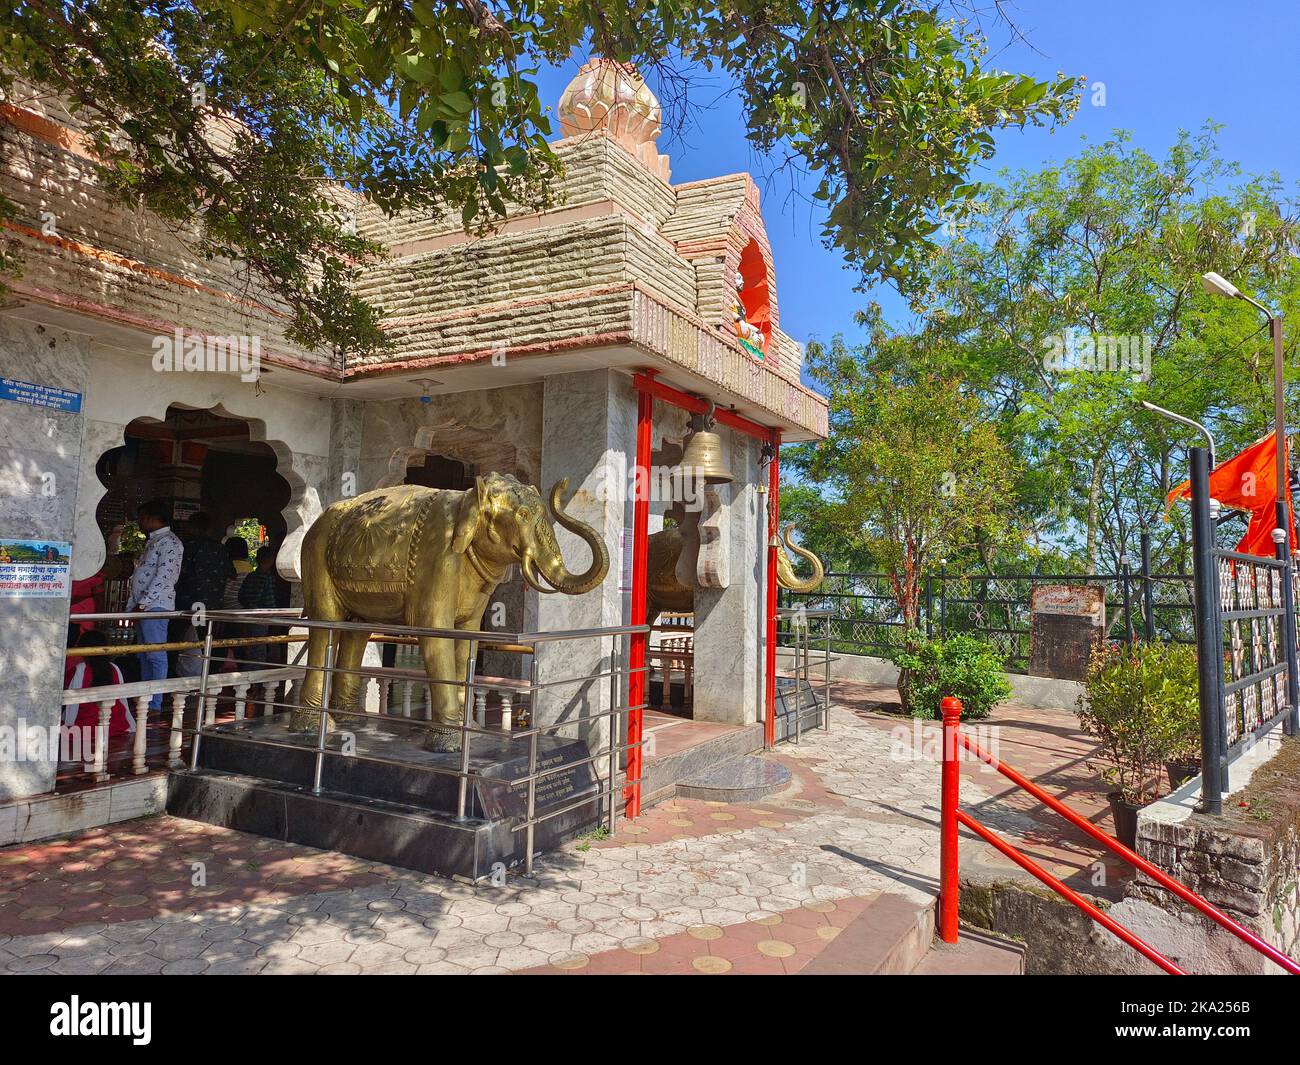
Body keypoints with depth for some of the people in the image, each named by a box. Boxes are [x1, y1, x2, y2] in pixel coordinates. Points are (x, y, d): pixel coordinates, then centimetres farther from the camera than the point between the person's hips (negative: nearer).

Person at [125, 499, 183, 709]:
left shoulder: (169, 542, -10)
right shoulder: (152, 541, 22)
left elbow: (164, 576, -18)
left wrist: (143, 603, -19)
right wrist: (132, 606, 18)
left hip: (155, 605, -10)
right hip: (143, 606, 10)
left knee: (156, 655, -8)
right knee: (144, 656, 12)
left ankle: (155, 704, -6)